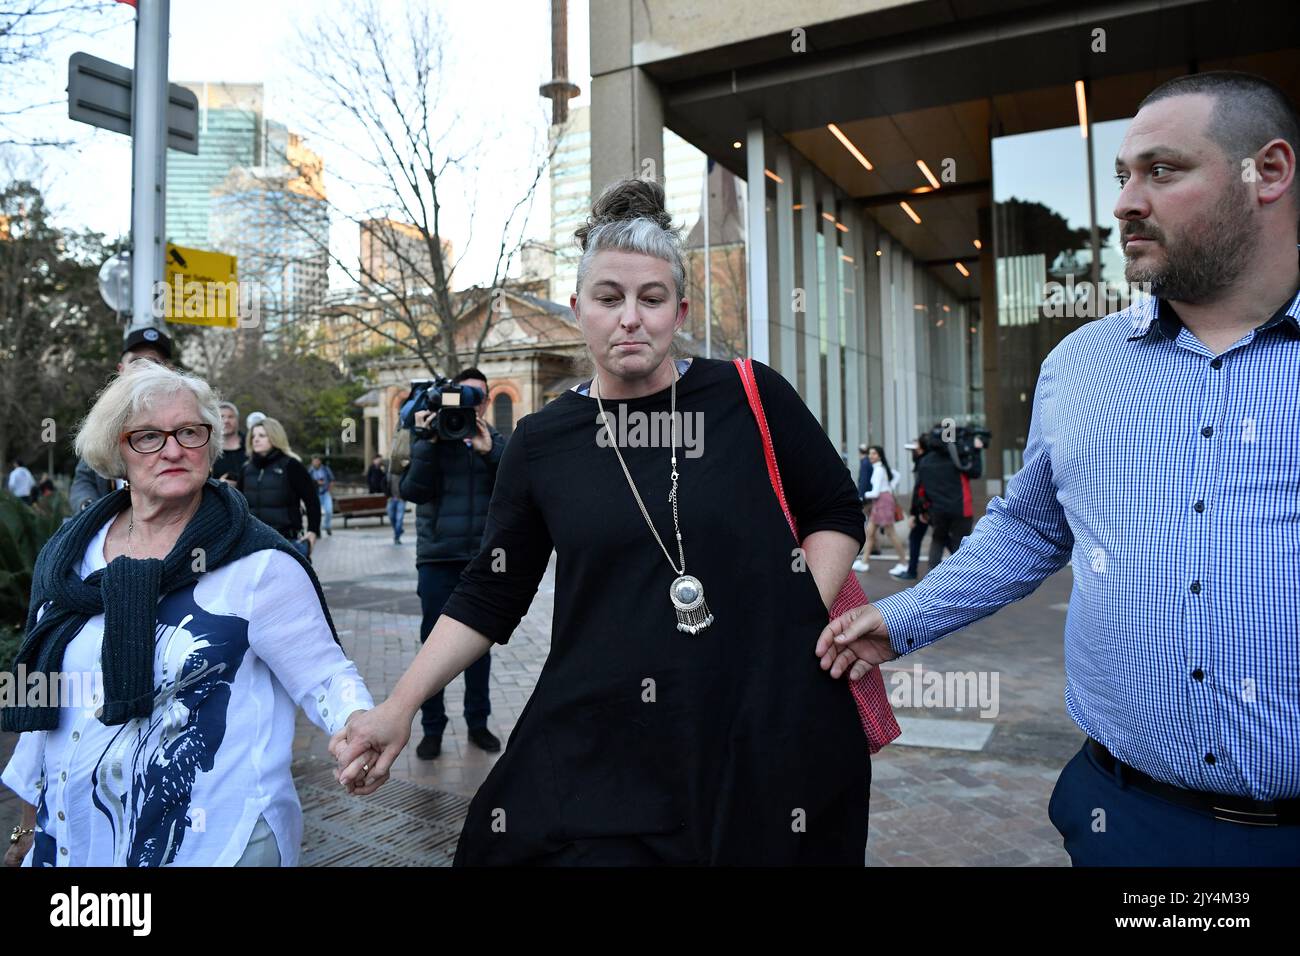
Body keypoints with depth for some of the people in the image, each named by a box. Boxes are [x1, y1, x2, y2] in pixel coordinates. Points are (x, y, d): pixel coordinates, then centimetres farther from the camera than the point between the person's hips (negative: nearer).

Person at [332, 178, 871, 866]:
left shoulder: (751, 397, -4)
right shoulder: (543, 441, 1)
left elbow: (836, 513, 7)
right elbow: (490, 595, 6)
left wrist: (797, 621, -6)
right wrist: (398, 708, -1)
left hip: (761, 738, 0)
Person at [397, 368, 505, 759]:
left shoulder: (495, 441, 7)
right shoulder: (431, 437, 2)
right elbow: (412, 491, -10)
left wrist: (489, 452, -18)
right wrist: (427, 442, -18)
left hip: (484, 558, 2)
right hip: (438, 558, -2)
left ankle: (478, 722, 23)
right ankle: (432, 727, 15)